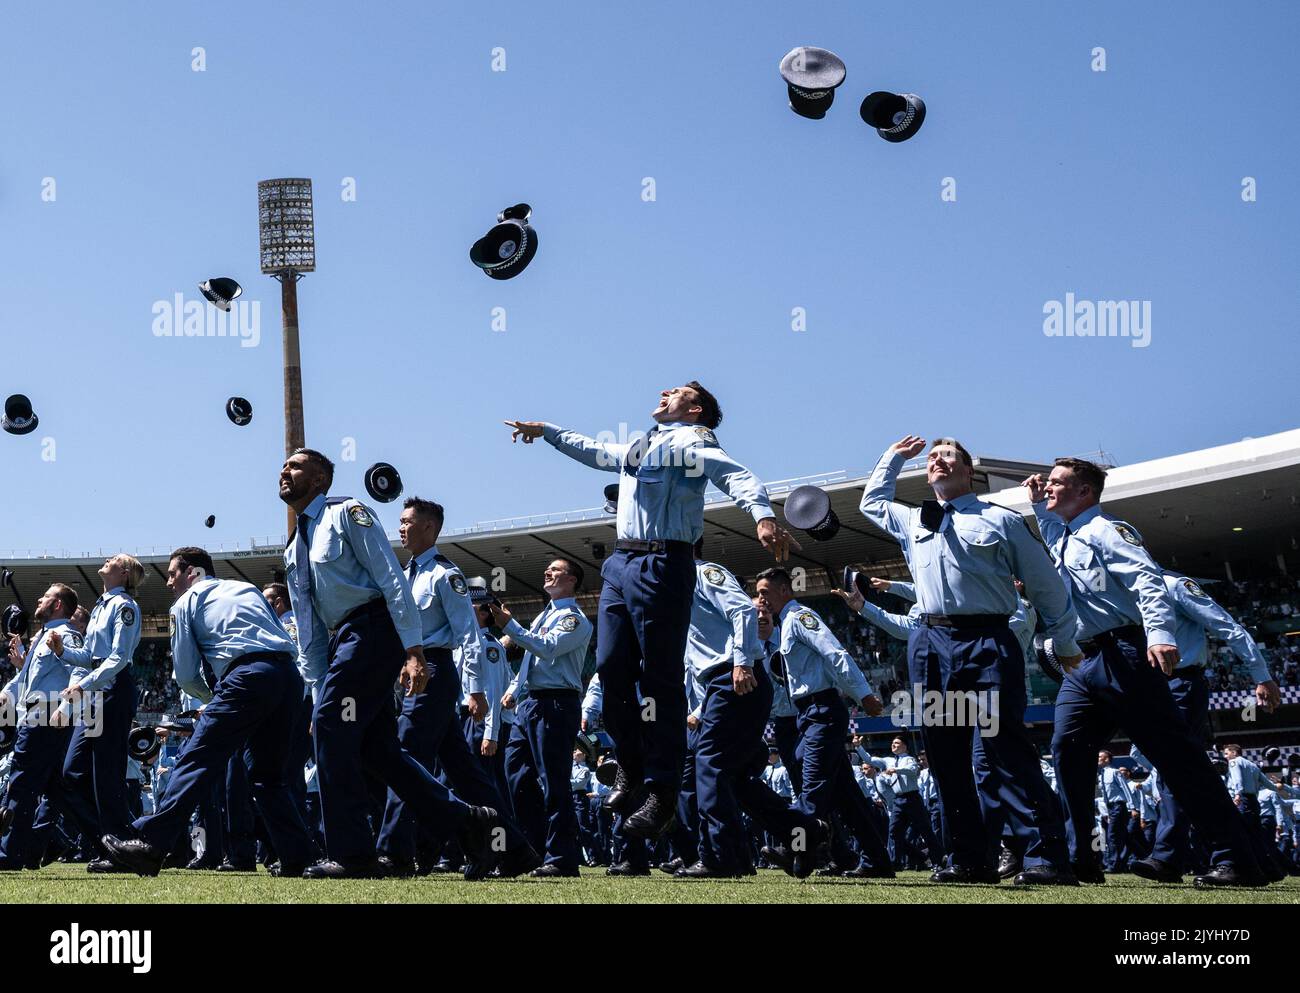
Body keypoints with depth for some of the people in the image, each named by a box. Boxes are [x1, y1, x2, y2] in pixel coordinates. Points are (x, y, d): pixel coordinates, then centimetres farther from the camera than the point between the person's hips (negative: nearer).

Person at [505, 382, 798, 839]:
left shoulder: (693, 442, 1)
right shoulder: (637, 449, 24)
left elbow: (736, 475, -16)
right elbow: (592, 450, 44)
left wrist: (763, 516, -35)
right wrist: (546, 431, 46)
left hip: (663, 566, -7)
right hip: (620, 564, 7)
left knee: (660, 678, -7)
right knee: (612, 668, 3)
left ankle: (661, 792, -4)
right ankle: (631, 766, 18)